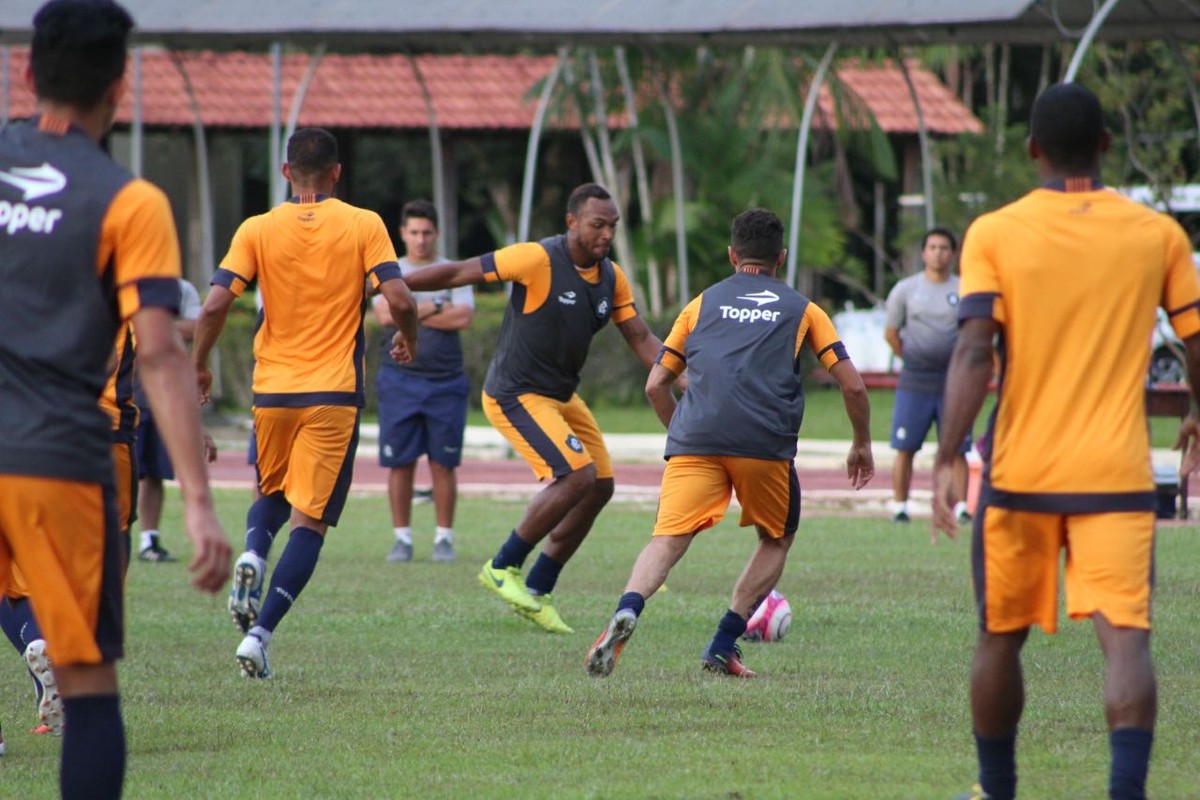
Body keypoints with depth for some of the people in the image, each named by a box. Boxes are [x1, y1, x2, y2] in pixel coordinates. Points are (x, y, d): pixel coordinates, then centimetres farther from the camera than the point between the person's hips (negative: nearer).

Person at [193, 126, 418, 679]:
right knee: (309, 519, 0)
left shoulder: (257, 230, 0)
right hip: (334, 392, -2)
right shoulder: (364, 226, -1)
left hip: (272, 389, 2)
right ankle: (260, 631, -13)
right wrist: (408, 339, 11)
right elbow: (399, 299, -10)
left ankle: (252, 554, -6)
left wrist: (199, 365, 7)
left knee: (273, 492, 26)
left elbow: (215, 306, -7)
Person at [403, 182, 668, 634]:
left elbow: (641, 339, 9)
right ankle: (503, 568, -5)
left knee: (600, 487, 5)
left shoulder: (611, 278, 3)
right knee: (578, 475, -21)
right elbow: (459, 274, -18)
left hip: (560, 395, 9)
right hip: (516, 395, -9)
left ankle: (537, 592, 15)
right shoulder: (538, 260, -20)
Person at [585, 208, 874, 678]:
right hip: (766, 445, -1)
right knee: (777, 540, 21)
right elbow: (852, 384, 13)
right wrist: (862, 445, 28)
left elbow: (655, 385, 21)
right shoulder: (802, 309, 19)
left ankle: (627, 611, -39)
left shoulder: (703, 304, 22)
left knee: (668, 541, -8)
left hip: (694, 441, 1)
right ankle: (723, 647, 10)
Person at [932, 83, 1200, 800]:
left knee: (1002, 637, 16)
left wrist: (948, 458, -15)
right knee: (1125, 634, -9)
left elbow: (974, 352, -12)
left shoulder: (994, 235, -2)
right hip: (1117, 474, 0)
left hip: (1020, 472, 1)